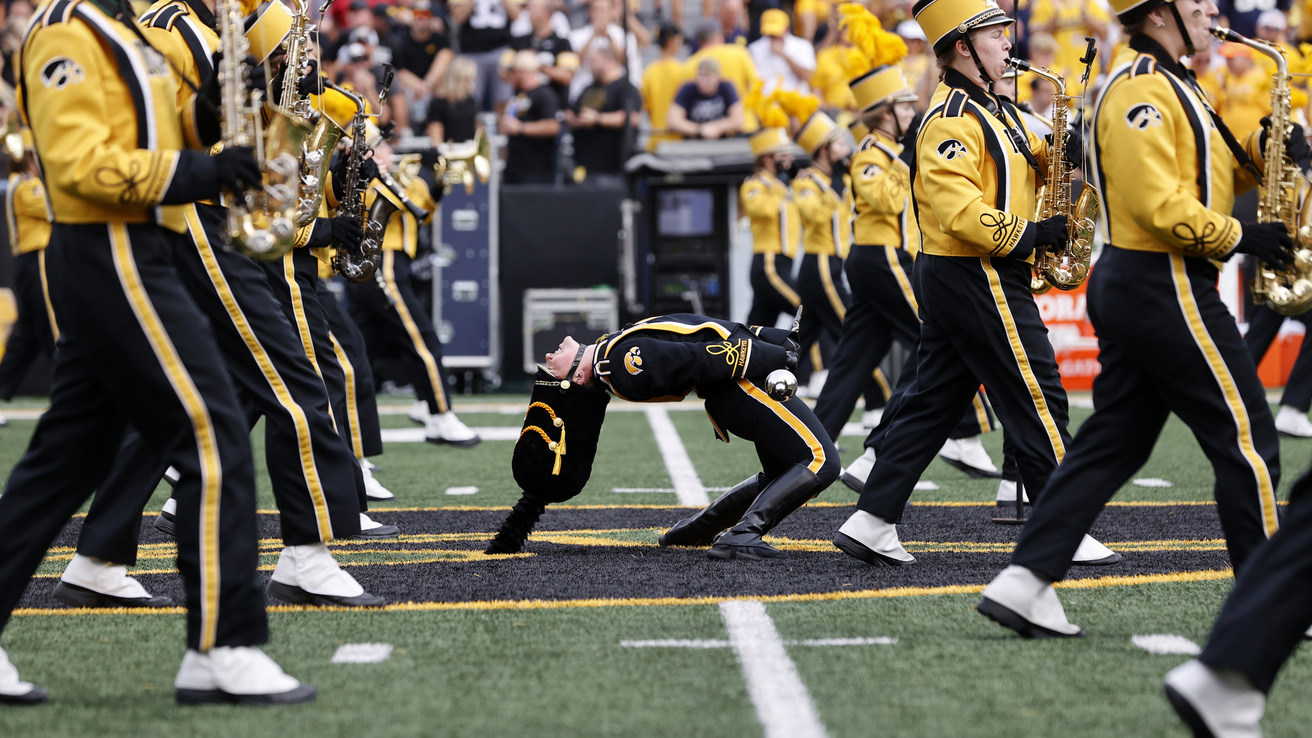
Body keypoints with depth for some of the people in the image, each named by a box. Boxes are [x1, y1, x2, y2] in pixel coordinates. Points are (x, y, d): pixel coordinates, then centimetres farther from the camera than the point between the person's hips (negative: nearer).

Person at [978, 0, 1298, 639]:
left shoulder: (1164, 84, 18)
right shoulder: (1142, 90, -15)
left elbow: (1201, 171, 22)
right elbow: (1160, 206, -23)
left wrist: (1263, 149, 4)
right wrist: (1241, 237, -15)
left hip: (1128, 291, 11)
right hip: (1165, 289, -11)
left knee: (1113, 442, 8)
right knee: (1247, 440, -3)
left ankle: (1023, 583, 4)